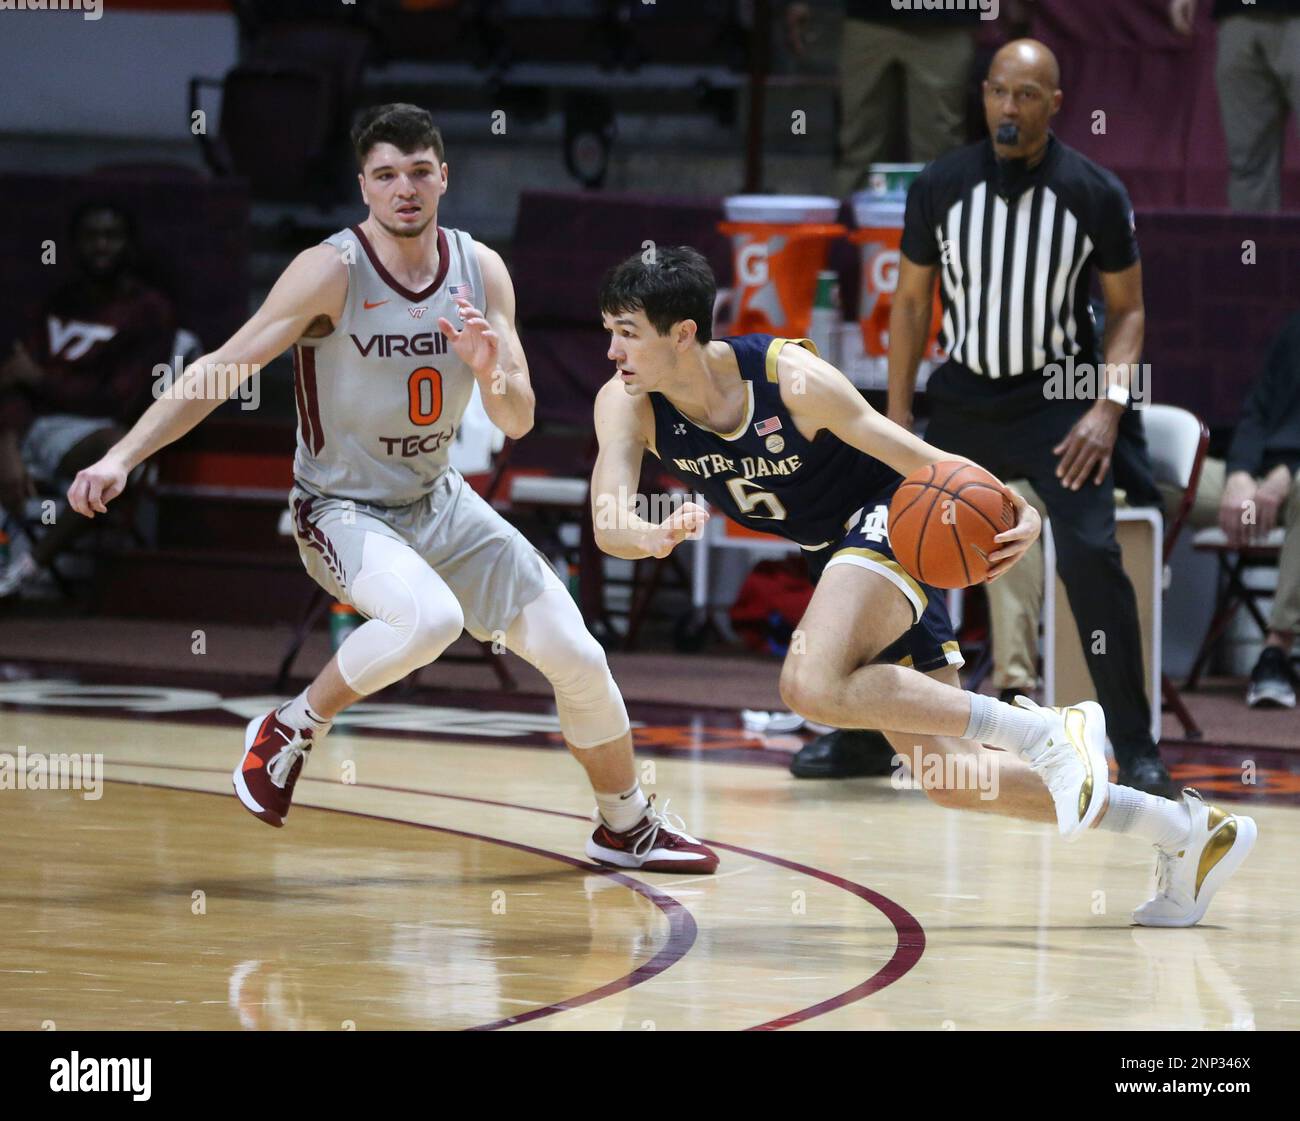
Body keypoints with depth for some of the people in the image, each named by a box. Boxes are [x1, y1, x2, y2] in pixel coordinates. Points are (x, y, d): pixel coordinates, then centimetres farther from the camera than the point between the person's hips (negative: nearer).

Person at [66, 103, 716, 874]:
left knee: (577, 655, 4)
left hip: (440, 501, 6)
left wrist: (491, 371, -26)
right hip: (343, 511, -6)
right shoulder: (332, 271, -19)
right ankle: (290, 734, -13)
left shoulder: (481, 270, -4)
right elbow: (222, 369, -20)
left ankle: (628, 826, 26)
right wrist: (124, 456, -30)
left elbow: (518, 422, -3)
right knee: (430, 618, -36)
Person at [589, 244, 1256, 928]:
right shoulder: (626, 406, -13)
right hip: (838, 555, 7)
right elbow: (609, 526, -25)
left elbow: (913, 456, -16)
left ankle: (1048, 733, -26)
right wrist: (659, 536, -49)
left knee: (814, 687, -34)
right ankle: (1187, 831, 15)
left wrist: (1014, 513, -31)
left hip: (889, 519, -7)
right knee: (948, 778, 5)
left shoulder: (791, 376, -25)